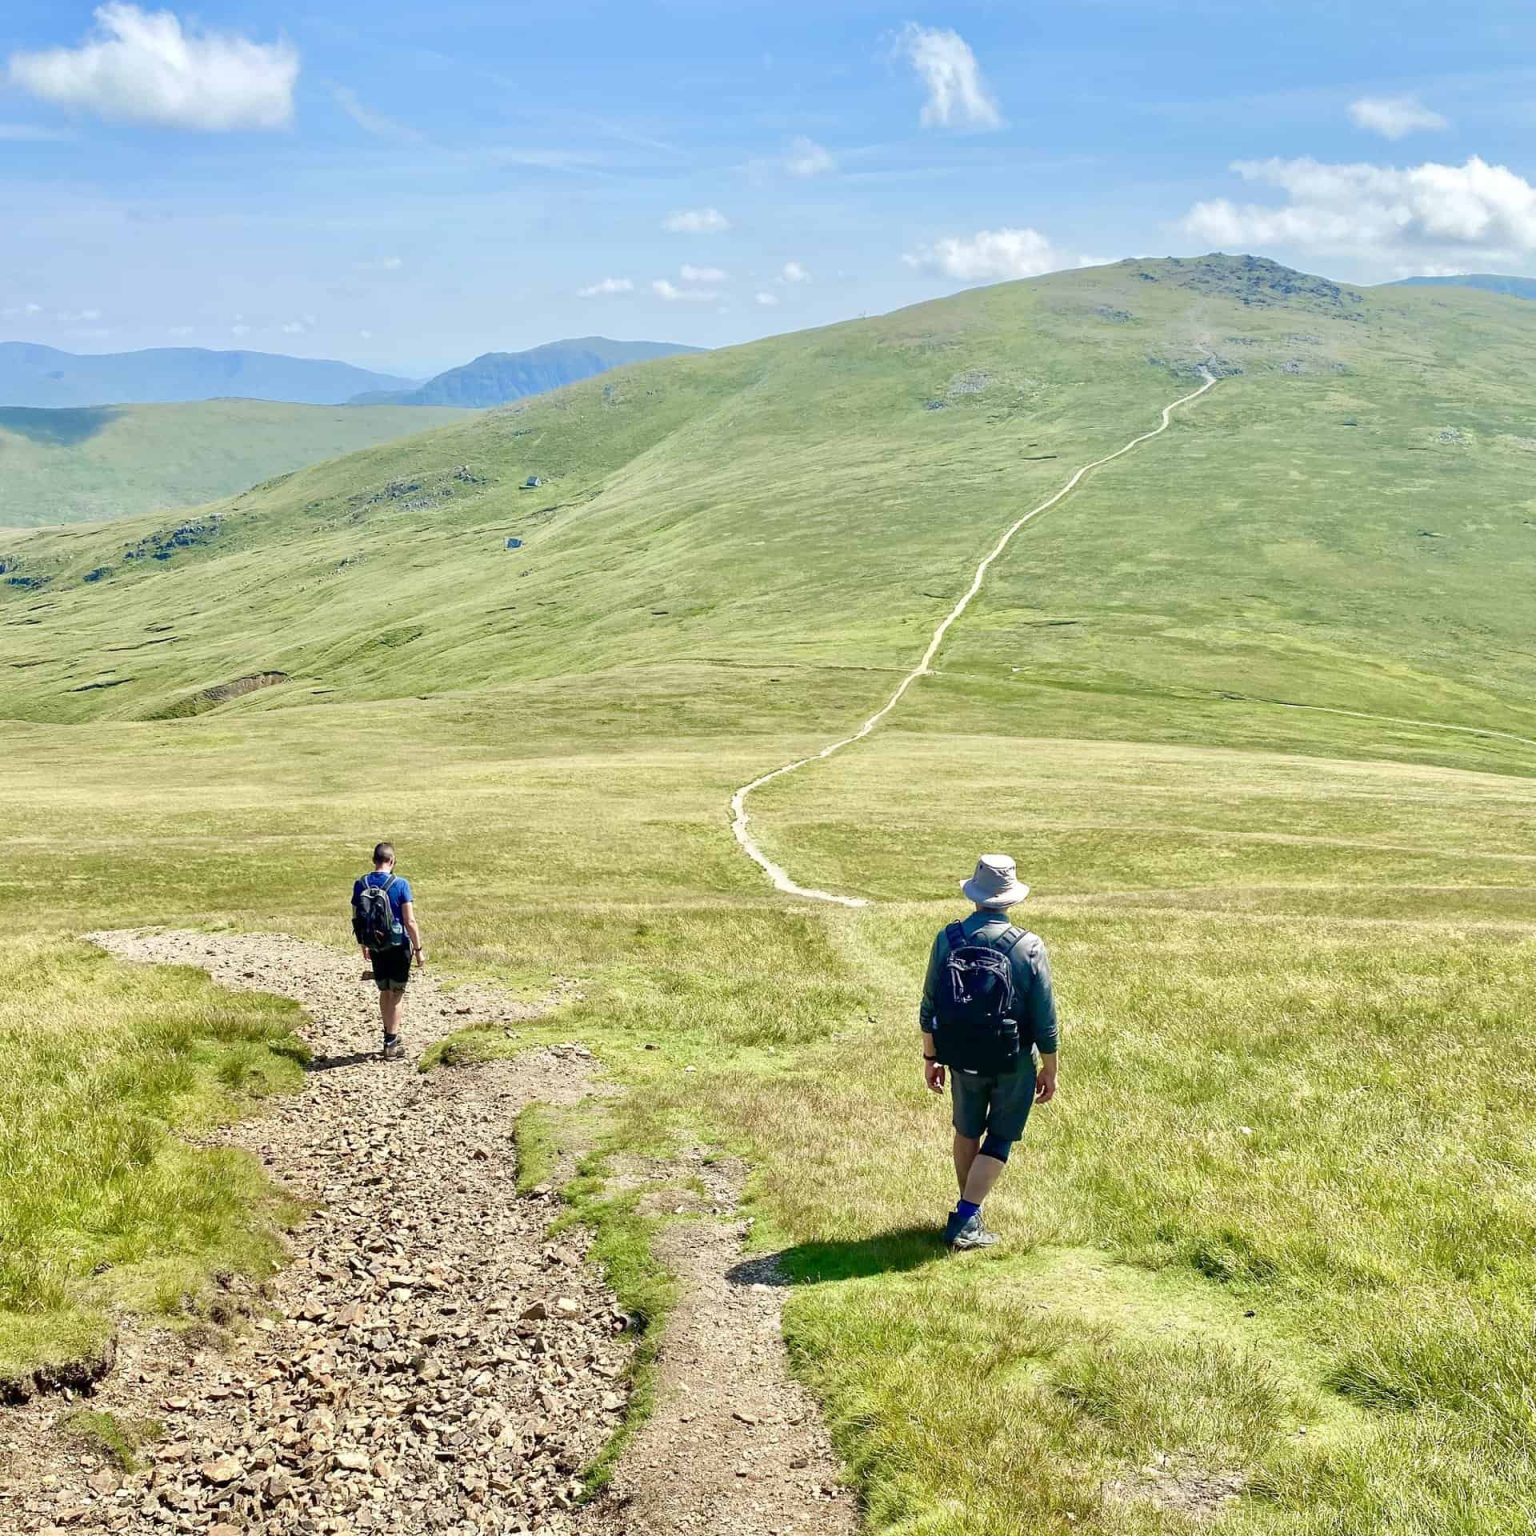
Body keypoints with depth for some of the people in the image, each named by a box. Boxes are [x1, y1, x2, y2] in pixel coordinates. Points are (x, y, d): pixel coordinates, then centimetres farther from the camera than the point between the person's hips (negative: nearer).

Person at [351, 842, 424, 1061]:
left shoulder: (360, 885, -1)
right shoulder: (400, 884, -14)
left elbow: (356, 919, 6)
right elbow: (410, 921, -15)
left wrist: (364, 947, 18)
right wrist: (418, 949, -6)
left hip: (375, 947, 4)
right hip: (398, 945, -4)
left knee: (384, 992, 19)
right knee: (396, 994, 6)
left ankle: (390, 1035, 31)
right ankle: (391, 1045, 7)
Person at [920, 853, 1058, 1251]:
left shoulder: (947, 939, -8)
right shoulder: (1029, 947, -14)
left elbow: (929, 1007, -1)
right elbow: (1044, 1019, -10)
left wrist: (930, 1057, 11)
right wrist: (1049, 1070, 2)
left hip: (962, 1059, 3)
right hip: (1013, 1064, -3)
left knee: (967, 1132, 23)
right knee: (999, 1139, 12)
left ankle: (969, 1209, 39)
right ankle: (964, 1223, 6)